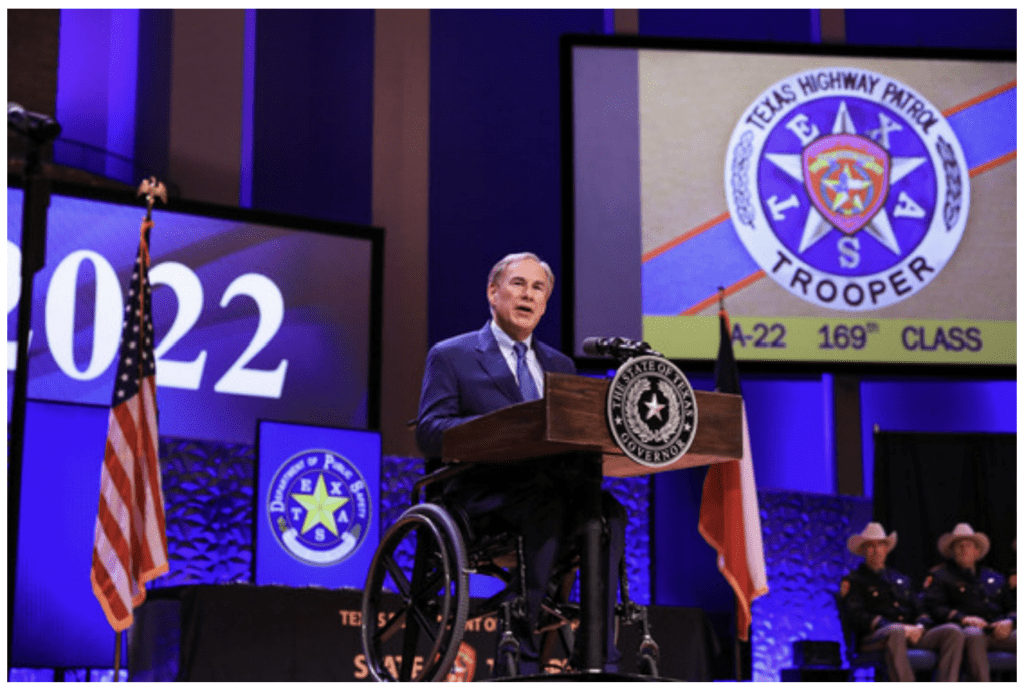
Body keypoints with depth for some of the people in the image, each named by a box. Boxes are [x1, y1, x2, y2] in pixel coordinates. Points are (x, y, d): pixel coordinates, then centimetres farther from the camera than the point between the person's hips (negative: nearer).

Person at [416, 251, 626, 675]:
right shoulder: (450, 356, 11)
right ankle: (521, 652, -34)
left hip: (552, 479, 5)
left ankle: (600, 659, -31)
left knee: (609, 512, -29)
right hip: (482, 489, -4)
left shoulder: (560, 365, 27)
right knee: (547, 505, -38)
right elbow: (429, 433, -2)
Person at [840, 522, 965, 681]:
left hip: (913, 633, 6)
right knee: (896, 633, -42)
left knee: (953, 632, -21)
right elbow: (857, 616, -4)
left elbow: (920, 610, 22)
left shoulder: (901, 579, 31)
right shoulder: (854, 580, 13)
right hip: (875, 637, -6)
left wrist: (920, 626, -4)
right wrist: (897, 627, -16)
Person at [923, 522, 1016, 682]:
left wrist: (1009, 622, -1)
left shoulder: (995, 578, 30)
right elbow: (934, 607, 5)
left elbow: (1013, 608, 24)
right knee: (974, 635, -40)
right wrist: (964, 618, -11)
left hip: (1000, 632, 4)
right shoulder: (939, 575, 19)